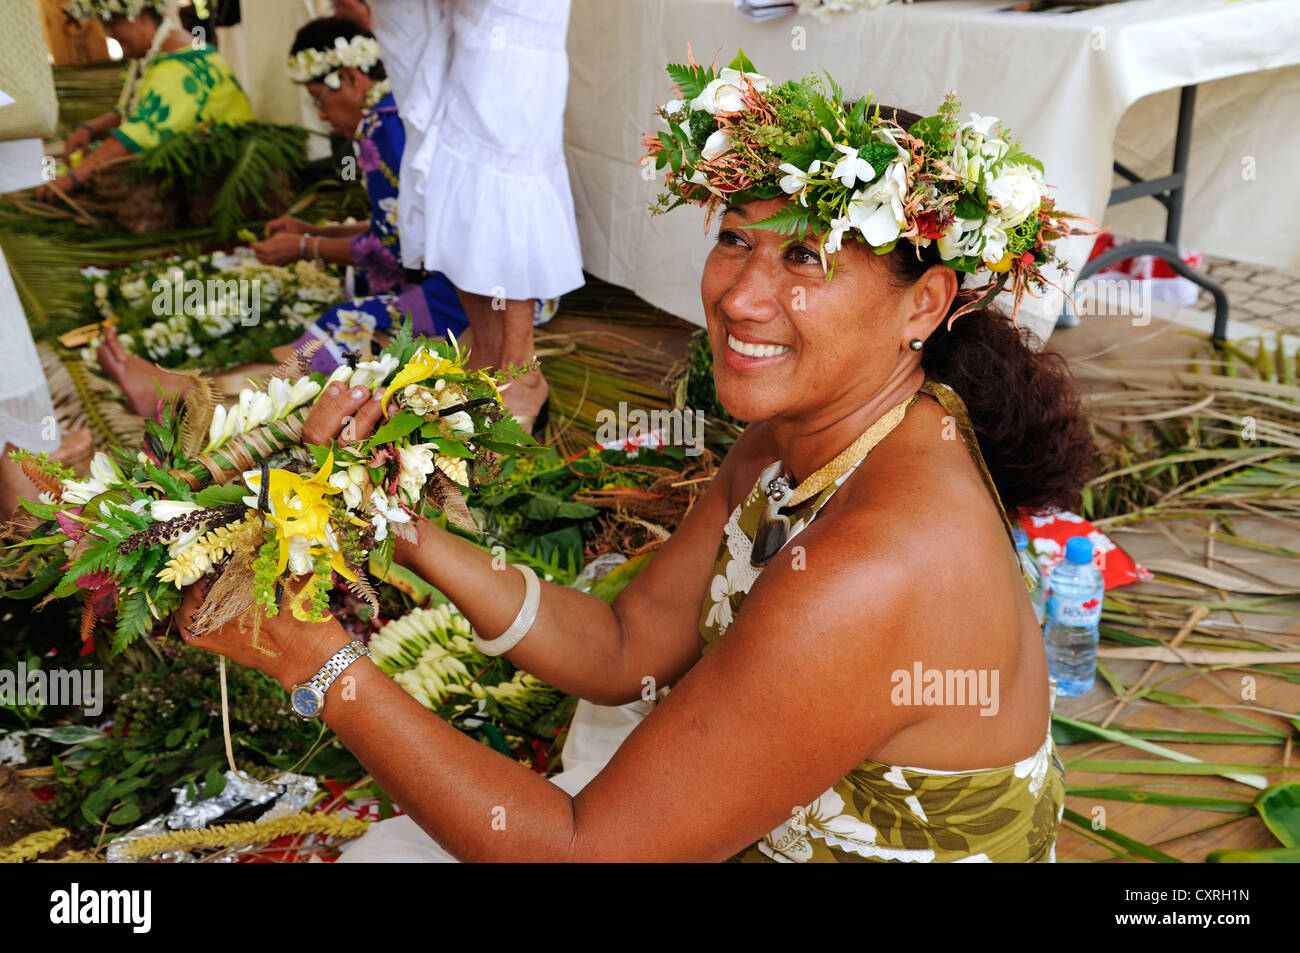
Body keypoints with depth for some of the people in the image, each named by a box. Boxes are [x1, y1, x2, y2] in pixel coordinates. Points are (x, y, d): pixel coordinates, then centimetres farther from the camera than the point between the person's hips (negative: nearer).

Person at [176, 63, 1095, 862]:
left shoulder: (873, 574, -35)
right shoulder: (796, 444, -8)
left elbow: (578, 847, -28)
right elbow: (623, 650, -3)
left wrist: (316, 658, -25)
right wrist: (413, 533, -15)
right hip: (769, 831, 7)